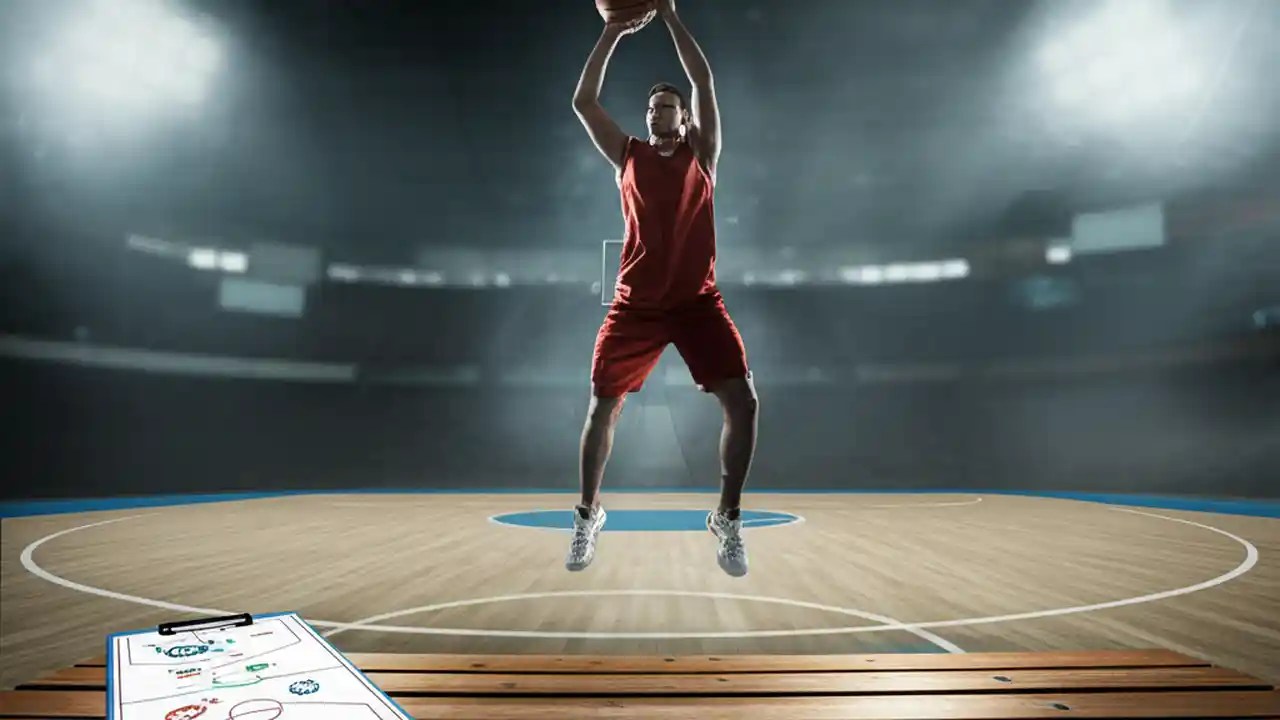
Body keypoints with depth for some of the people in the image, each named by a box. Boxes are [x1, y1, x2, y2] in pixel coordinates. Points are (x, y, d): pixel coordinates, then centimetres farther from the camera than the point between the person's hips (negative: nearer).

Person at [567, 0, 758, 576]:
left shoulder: (702, 155, 11)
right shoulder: (628, 156, 13)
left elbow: (705, 85, 2)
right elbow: (583, 102, 6)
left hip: (698, 302, 0)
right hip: (636, 304, 1)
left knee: (743, 403, -12)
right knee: (601, 408, 2)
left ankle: (727, 520, 6)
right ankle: (588, 515, 24)